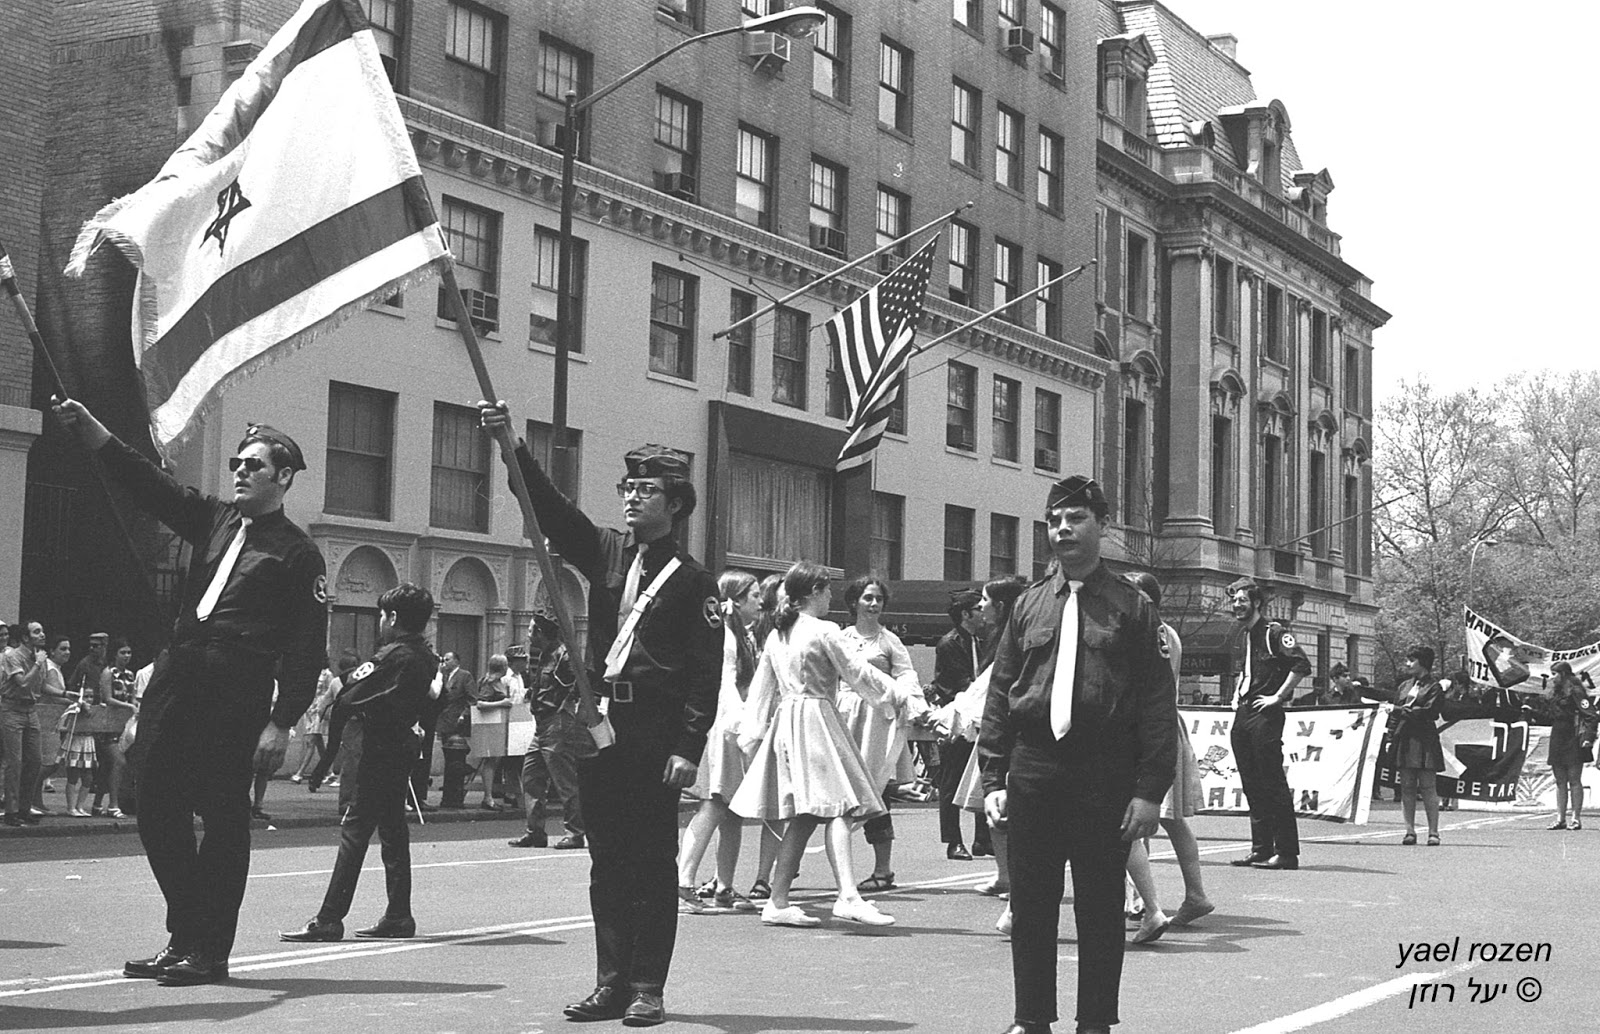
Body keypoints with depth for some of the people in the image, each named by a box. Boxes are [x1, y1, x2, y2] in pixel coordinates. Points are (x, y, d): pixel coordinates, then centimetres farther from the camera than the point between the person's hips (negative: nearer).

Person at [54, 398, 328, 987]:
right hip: (177, 680, 6)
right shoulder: (213, 521, 17)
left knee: (224, 818, -2)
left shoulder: (298, 554, -1)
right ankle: (185, 938, 16)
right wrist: (86, 426, -6)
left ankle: (210, 952, 5)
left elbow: (307, 650, -6)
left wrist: (281, 724, -13)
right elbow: (144, 482, 8)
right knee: (158, 810, 5)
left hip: (238, 694, -6)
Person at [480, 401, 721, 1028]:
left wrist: (688, 747, -13)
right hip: (599, 724, 5)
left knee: (652, 863, -1)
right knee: (607, 861, 8)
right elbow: (550, 508, 1)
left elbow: (706, 674, -5)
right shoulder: (605, 553, 12)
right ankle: (612, 982, 14)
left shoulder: (692, 581, -1)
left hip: (656, 734, -5)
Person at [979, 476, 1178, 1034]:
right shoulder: (1029, 605, 11)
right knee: (1030, 903, 7)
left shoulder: (1131, 608, 3)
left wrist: (1150, 789, -8)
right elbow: (999, 694, 11)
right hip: (1033, 769, 3)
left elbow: (1157, 702, -1)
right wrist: (994, 778, 3)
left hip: (1104, 776, -3)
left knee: (1101, 908, 4)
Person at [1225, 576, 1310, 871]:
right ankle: (1261, 849, 13)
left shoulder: (1273, 632, -9)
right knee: (1252, 786, 9)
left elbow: (1302, 665, -18)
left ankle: (1287, 853, -5)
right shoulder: (1240, 636, 17)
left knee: (1273, 785, -8)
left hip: (1265, 715, -8)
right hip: (1242, 714, 9)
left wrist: (1278, 696, -16)